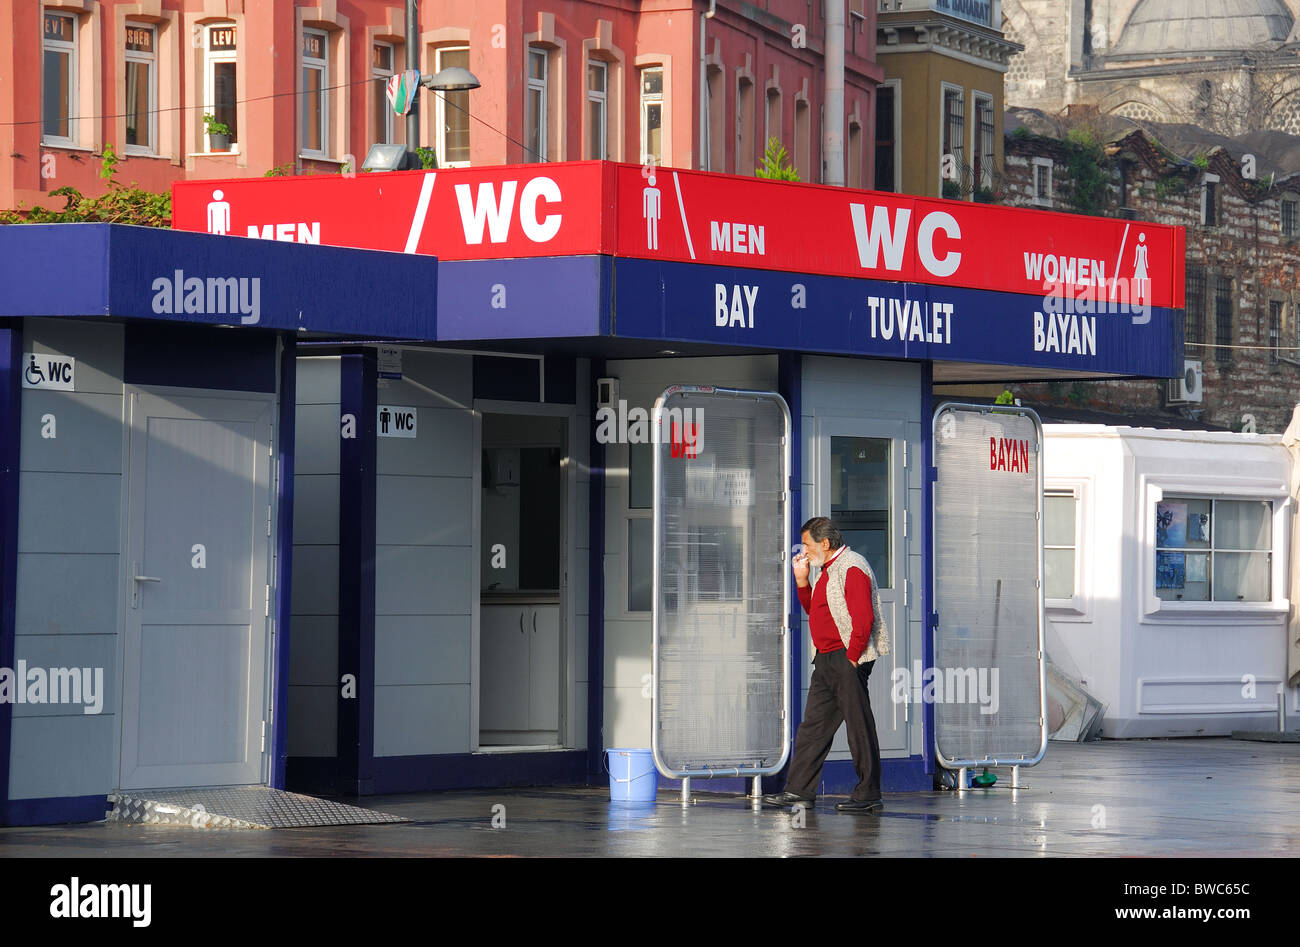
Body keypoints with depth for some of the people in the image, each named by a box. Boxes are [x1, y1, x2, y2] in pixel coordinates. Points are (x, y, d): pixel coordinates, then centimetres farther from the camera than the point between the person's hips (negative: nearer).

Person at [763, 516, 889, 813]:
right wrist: (802, 580, 14)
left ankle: (869, 796, -1)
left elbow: (863, 619, -20)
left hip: (847, 659, -10)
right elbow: (814, 611, 25)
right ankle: (799, 790, 13)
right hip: (826, 660, 10)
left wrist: (851, 659, -17)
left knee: (860, 727, -5)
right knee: (813, 725, 10)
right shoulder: (828, 571, 17)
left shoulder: (852, 568, -14)